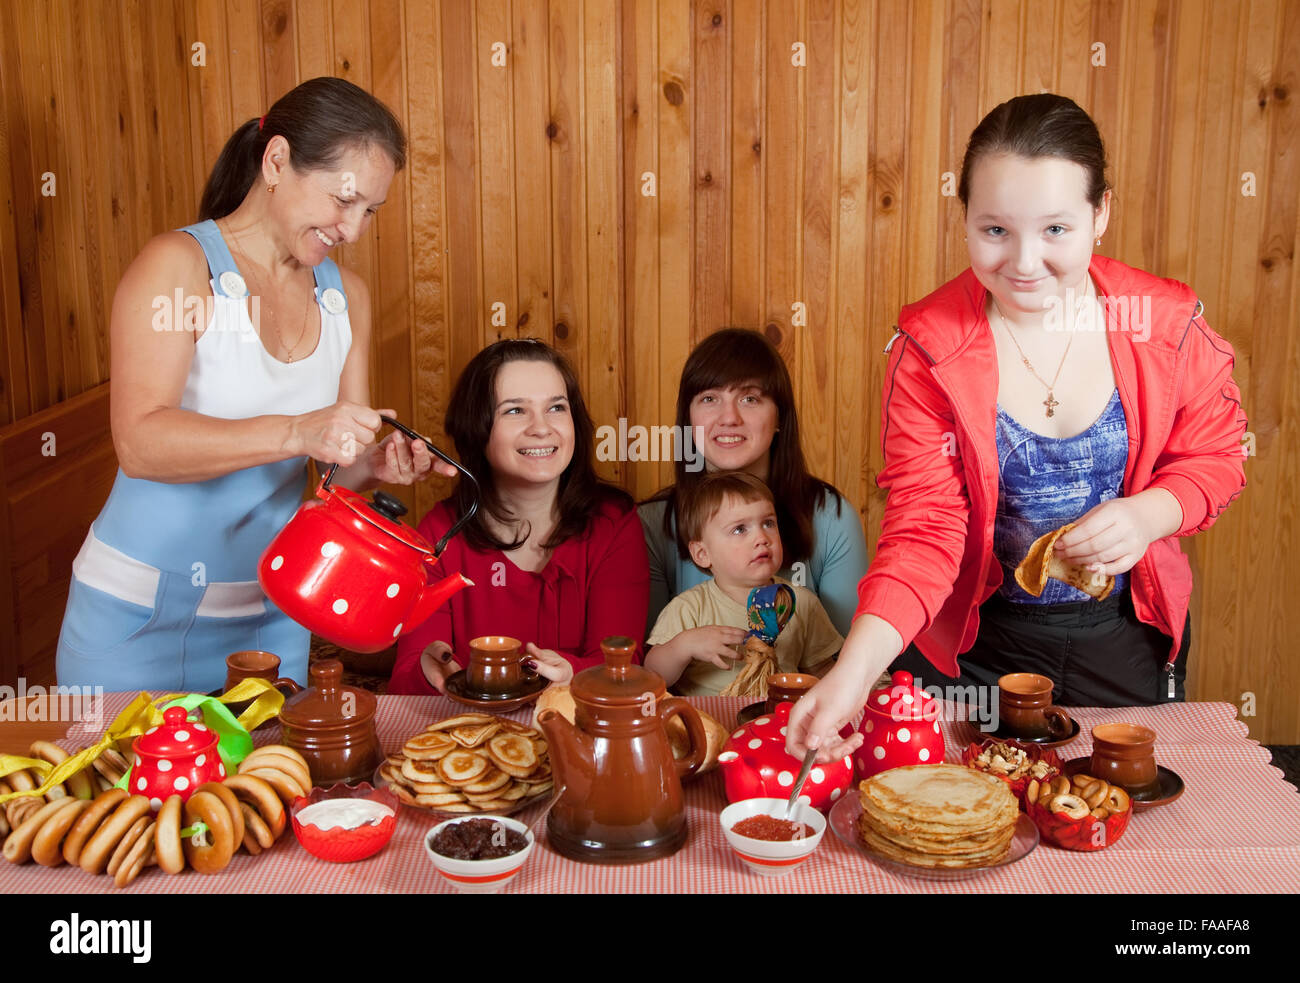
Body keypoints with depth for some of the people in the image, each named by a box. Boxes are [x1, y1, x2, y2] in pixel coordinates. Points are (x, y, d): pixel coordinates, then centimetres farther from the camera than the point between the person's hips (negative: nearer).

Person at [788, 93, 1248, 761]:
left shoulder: (1167, 323, -14)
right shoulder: (929, 346, -19)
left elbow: (1214, 456, 0)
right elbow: (924, 523, -21)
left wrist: (1150, 514, -23)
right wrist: (855, 668, -36)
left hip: (1129, 634, 2)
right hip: (974, 642, -1)